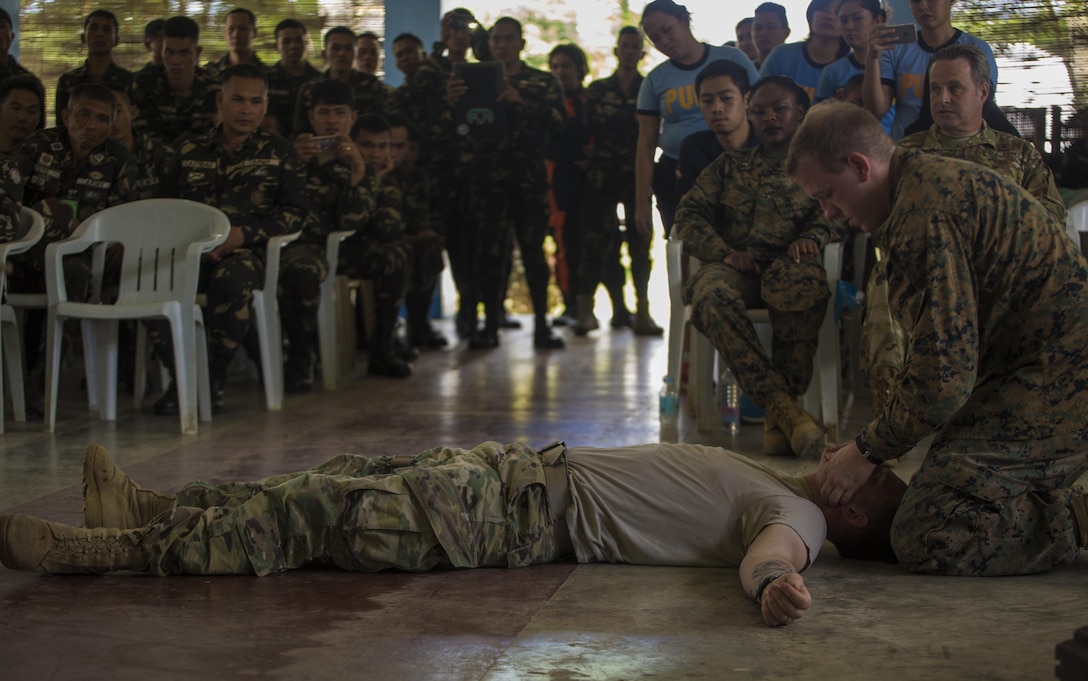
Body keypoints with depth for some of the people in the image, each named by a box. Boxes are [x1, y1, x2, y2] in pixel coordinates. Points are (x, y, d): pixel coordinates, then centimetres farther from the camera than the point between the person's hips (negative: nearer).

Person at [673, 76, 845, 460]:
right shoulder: (729, 166, 27)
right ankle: (787, 411, -48)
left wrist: (812, 237, -16)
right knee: (711, 295, -39)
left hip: (787, 265, -1)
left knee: (806, 284, -41)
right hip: (735, 266, 1)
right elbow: (689, 215, 16)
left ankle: (778, 413, -39)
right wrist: (724, 252, -4)